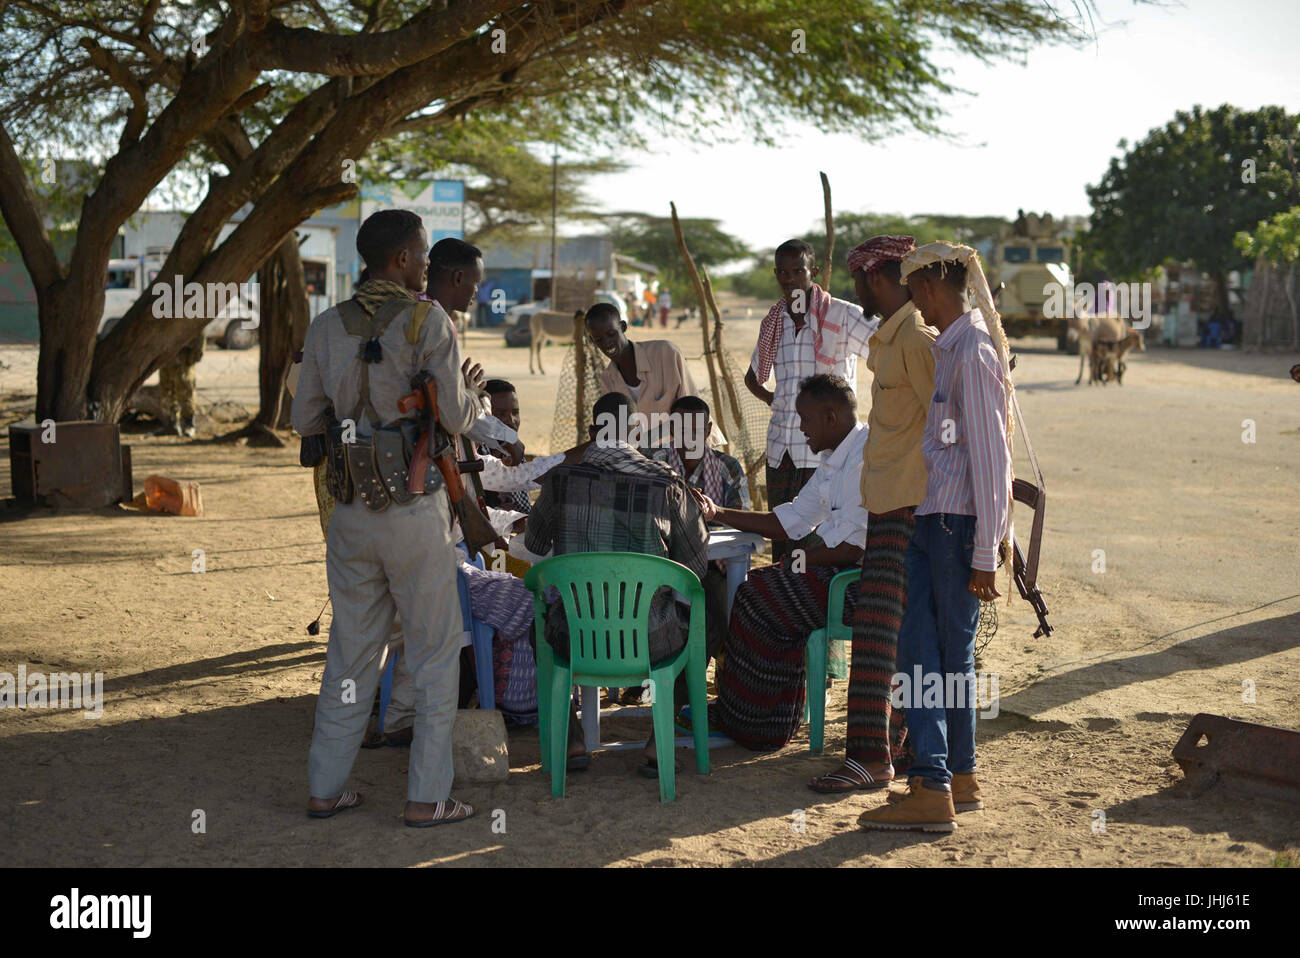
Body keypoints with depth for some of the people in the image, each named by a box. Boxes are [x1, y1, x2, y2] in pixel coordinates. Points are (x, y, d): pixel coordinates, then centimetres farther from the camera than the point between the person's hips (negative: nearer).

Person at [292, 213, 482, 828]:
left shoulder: (326, 328, 7)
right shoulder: (428, 321, -9)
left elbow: (305, 421, 8)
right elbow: (454, 418, -12)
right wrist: (472, 392, 9)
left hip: (351, 507, 5)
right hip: (414, 509, -5)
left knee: (351, 650, 15)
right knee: (435, 653, 5)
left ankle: (326, 789, 19)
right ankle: (427, 797, 7)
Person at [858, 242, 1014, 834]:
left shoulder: (974, 352, -13)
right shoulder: (942, 349, 17)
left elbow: (990, 455, -16)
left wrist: (985, 555, -17)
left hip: (958, 521, -9)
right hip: (925, 517, 9)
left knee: (954, 654, -2)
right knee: (917, 648, 7)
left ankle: (942, 788, 6)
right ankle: (948, 781, 12)